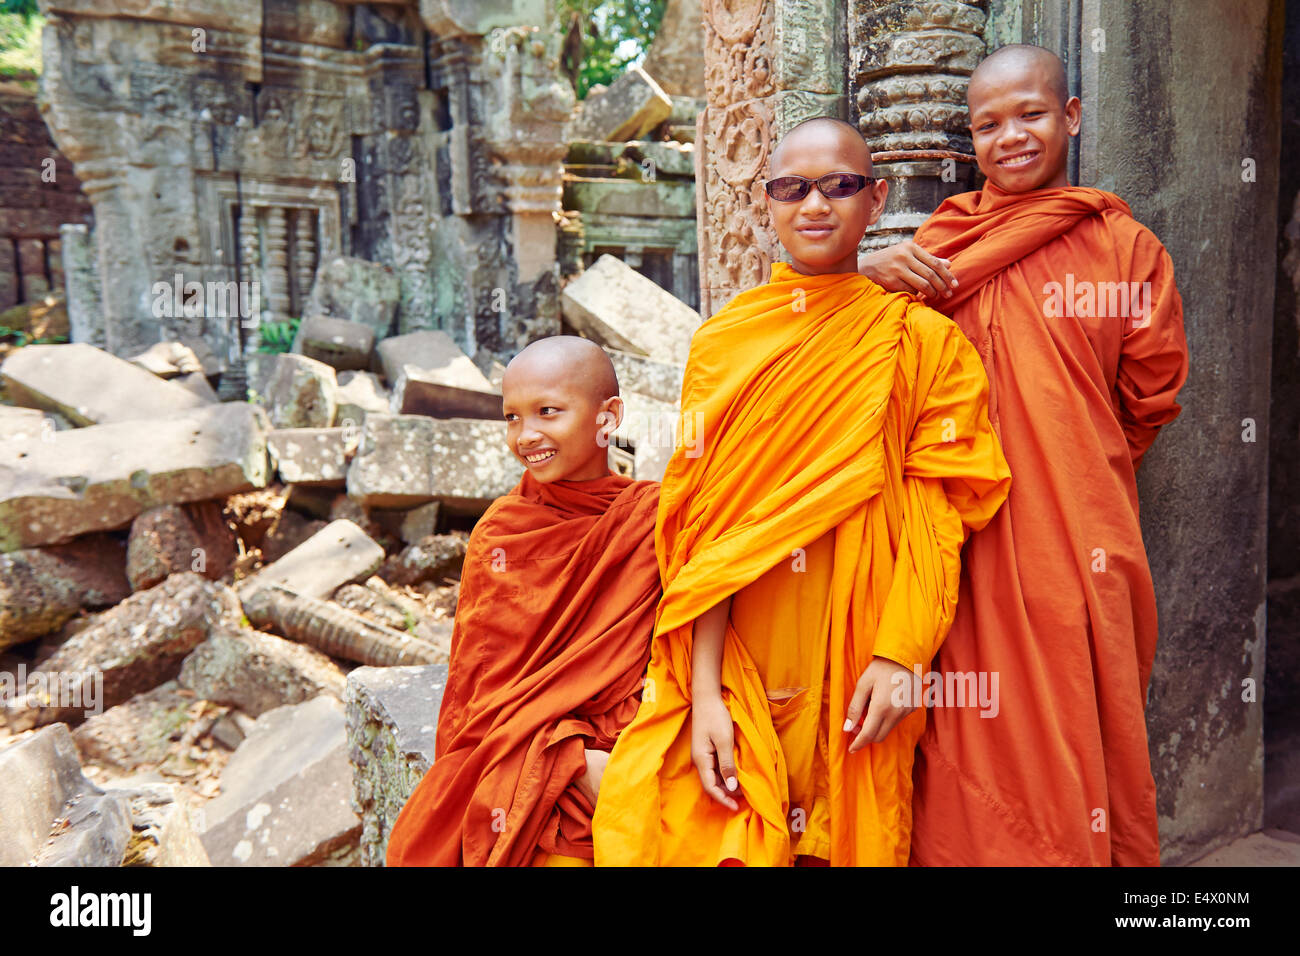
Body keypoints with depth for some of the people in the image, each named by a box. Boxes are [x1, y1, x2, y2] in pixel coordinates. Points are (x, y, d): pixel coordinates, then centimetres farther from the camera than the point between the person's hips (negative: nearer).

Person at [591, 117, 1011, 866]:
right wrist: (707, 690, -10)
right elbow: (706, 523, -2)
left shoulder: (921, 339, 2)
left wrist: (901, 654, -17)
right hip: (736, 658, 1)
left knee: (843, 834, 6)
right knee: (720, 836, 0)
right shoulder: (723, 341, 5)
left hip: (853, 671, 0)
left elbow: (935, 512, -3)